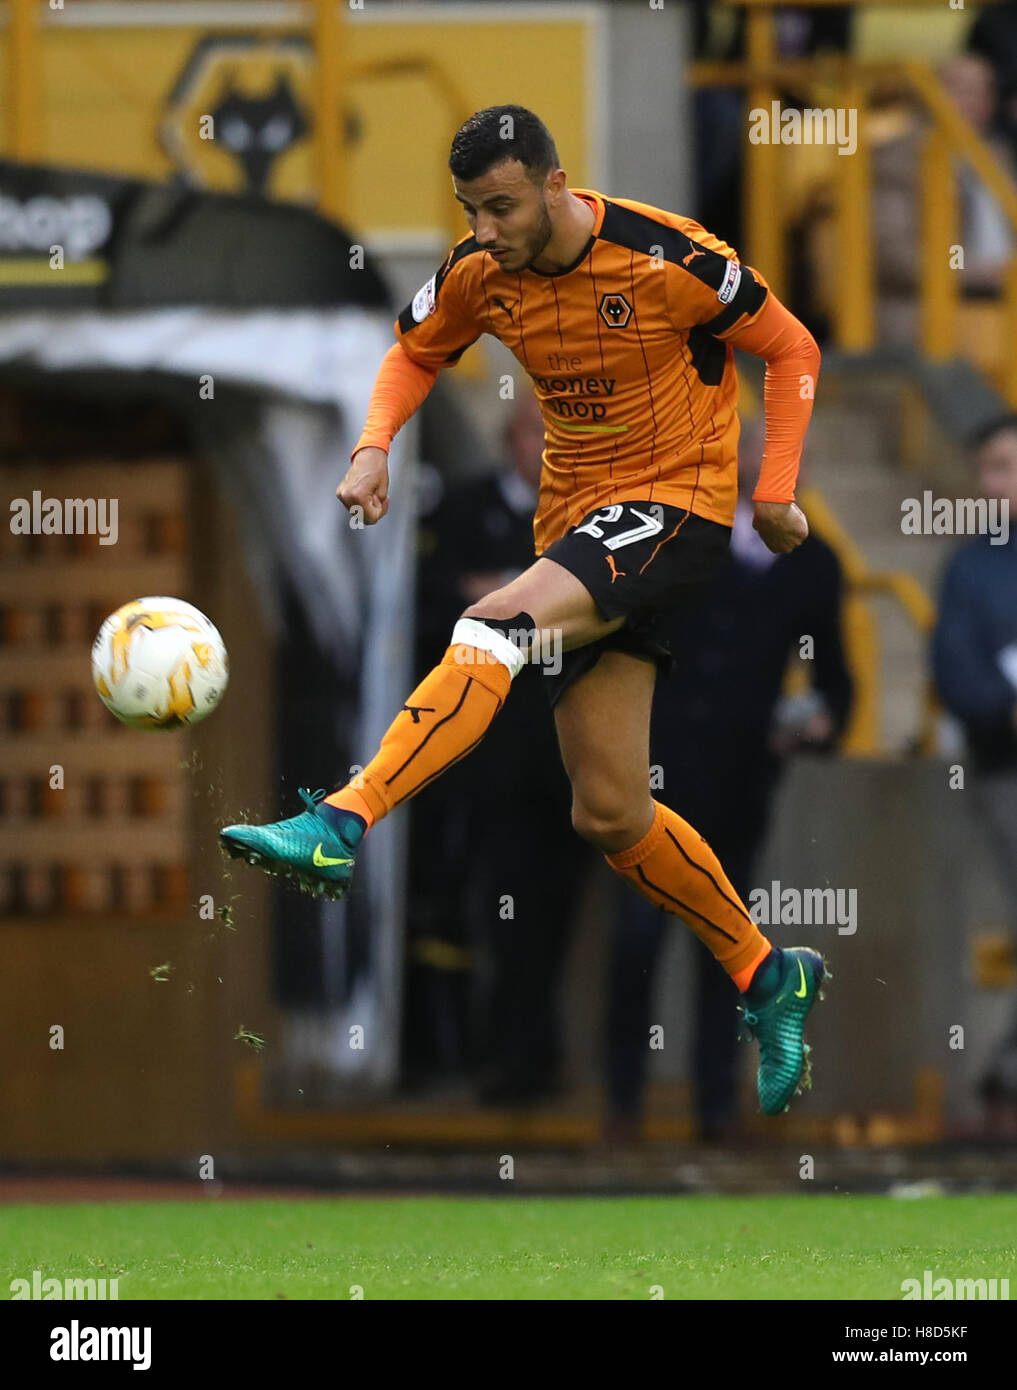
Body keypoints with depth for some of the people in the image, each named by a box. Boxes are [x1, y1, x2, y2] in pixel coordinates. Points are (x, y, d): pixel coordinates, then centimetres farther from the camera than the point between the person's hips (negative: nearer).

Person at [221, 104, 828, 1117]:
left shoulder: (663, 256, -17)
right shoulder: (480, 274, -2)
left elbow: (790, 349, -6)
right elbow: (415, 351, 17)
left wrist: (775, 491, -11)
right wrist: (375, 445, -3)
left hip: (676, 505, -7)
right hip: (578, 518, 7)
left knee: (495, 626, -33)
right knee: (610, 815, 5)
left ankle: (339, 826, -42)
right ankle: (767, 979, 22)